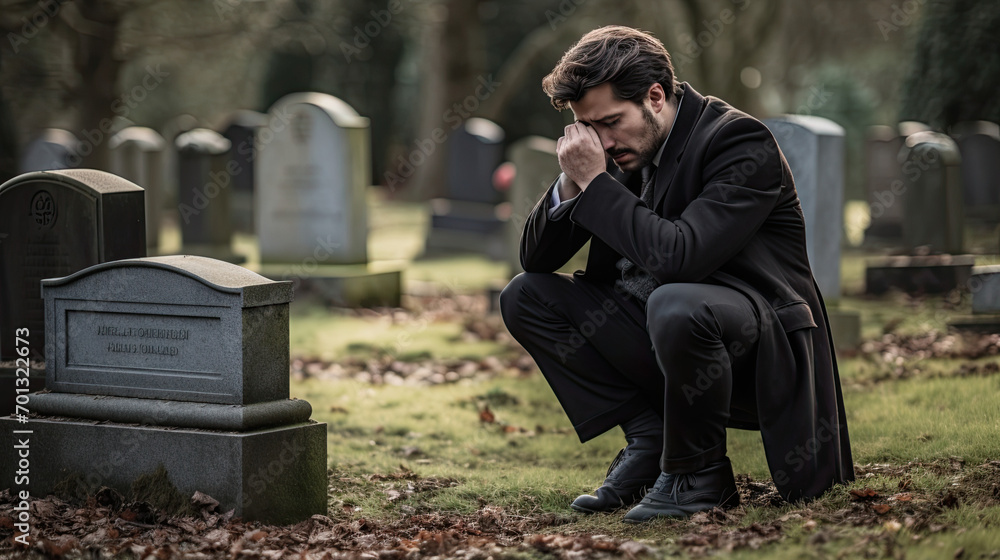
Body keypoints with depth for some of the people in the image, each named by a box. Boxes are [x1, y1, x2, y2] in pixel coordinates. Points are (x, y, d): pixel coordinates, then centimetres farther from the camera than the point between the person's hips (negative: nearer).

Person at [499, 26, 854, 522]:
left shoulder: (741, 140, -17)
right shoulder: (622, 152, 4)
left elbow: (679, 255, -32)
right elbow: (535, 257, 6)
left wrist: (595, 182, -23)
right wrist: (571, 182, -13)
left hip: (764, 352, -8)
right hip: (664, 333, 8)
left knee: (675, 304, -39)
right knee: (525, 296, 0)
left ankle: (698, 473, -15)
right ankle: (648, 437, -1)